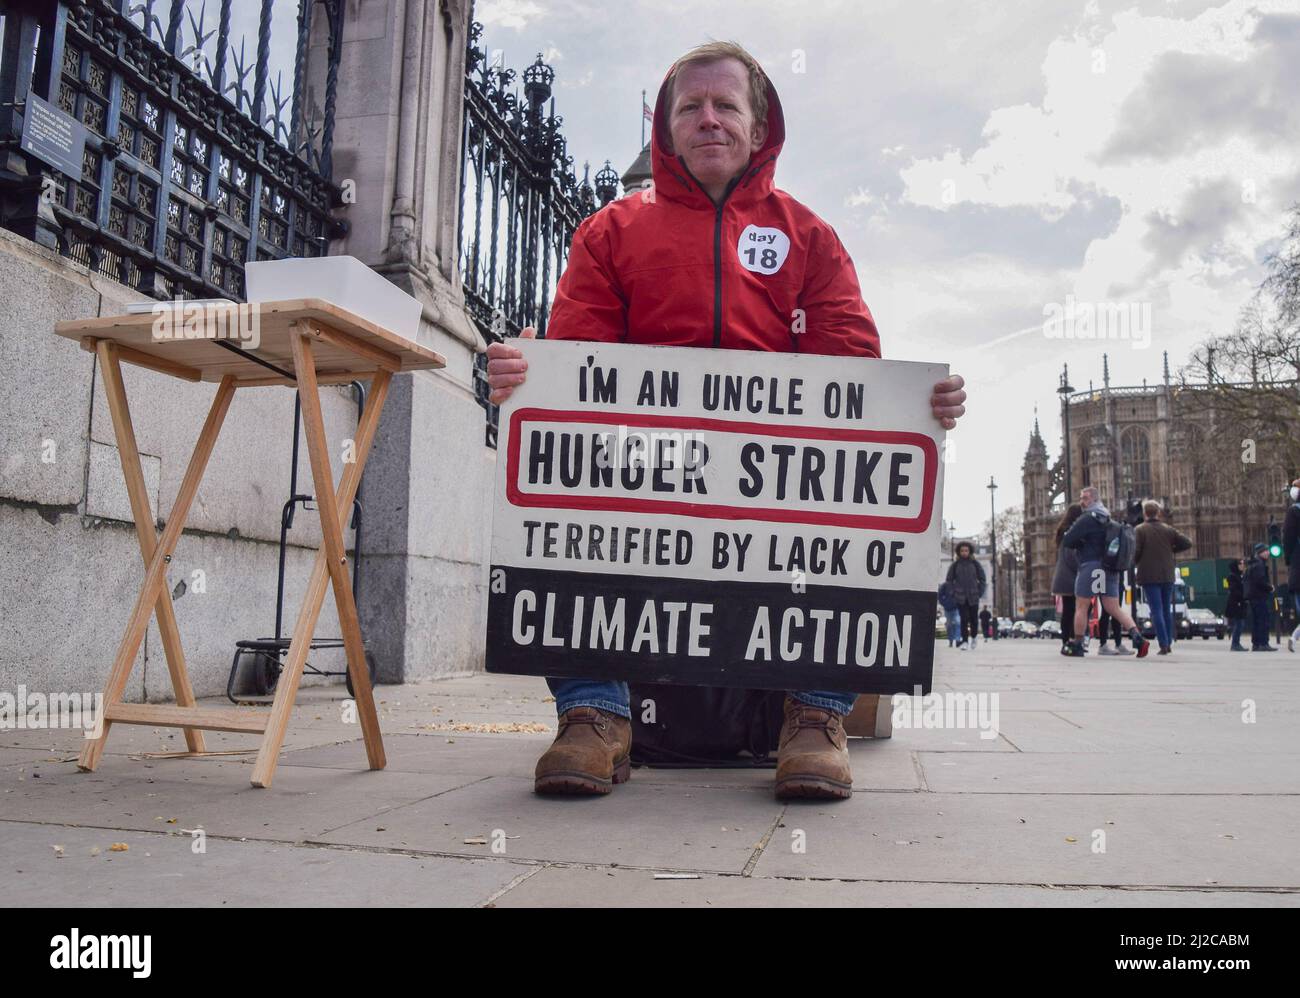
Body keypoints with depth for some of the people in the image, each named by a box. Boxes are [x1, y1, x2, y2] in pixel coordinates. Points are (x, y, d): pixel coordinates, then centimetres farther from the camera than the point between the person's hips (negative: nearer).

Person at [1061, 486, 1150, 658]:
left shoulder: (1087, 519, -10)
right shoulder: (1108, 519, 16)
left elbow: (1066, 541, -13)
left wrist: (1079, 543, 9)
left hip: (1090, 566, -8)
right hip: (1110, 569, 8)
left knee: (1081, 607, 2)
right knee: (1114, 608, 7)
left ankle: (1078, 646, 6)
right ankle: (1138, 638, -9)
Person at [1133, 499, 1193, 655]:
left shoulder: (1140, 530, -7)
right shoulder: (1168, 529, 6)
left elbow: (1136, 551, -12)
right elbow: (1187, 543, 6)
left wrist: (1135, 563, 8)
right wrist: (1172, 550, 16)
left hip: (1149, 576, -4)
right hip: (1167, 575, 4)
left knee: (1156, 610, -4)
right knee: (1167, 609, 14)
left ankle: (1163, 644, -11)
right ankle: (1168, 643, 16)